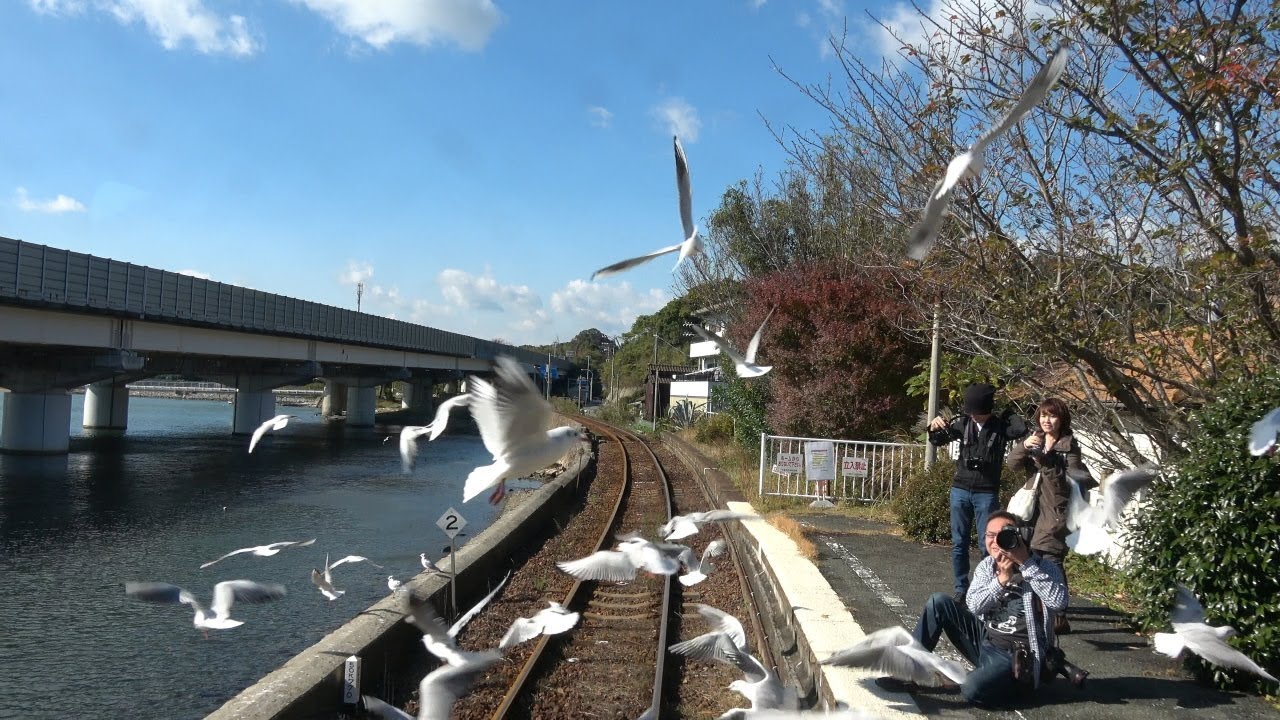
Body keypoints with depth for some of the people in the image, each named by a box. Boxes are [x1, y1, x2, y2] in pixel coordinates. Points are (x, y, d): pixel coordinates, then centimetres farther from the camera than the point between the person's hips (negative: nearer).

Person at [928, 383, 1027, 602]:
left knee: (987, 546, -1)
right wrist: (935, 428, -12)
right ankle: (961, 590, 14)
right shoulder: (964, 423, 1)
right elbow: (938, 441, 9)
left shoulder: (1000, 426, -4)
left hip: (987, 494, -2)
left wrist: (1005, 411, -9)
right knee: (959, 544, 6)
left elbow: (1021, 429, -24)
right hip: (960, 490, 3)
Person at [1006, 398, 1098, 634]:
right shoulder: (1034, 440, 12)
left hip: (1056, 510, -6)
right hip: (1033, 508, 6)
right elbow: (1012, 463, -1)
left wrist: (1045, 462, -21)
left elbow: (1069, 482, -11)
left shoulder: (1069, 445, -4)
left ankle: (1060, 618, -11)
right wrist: (1024, 446, -18)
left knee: (1051, 560, -14)